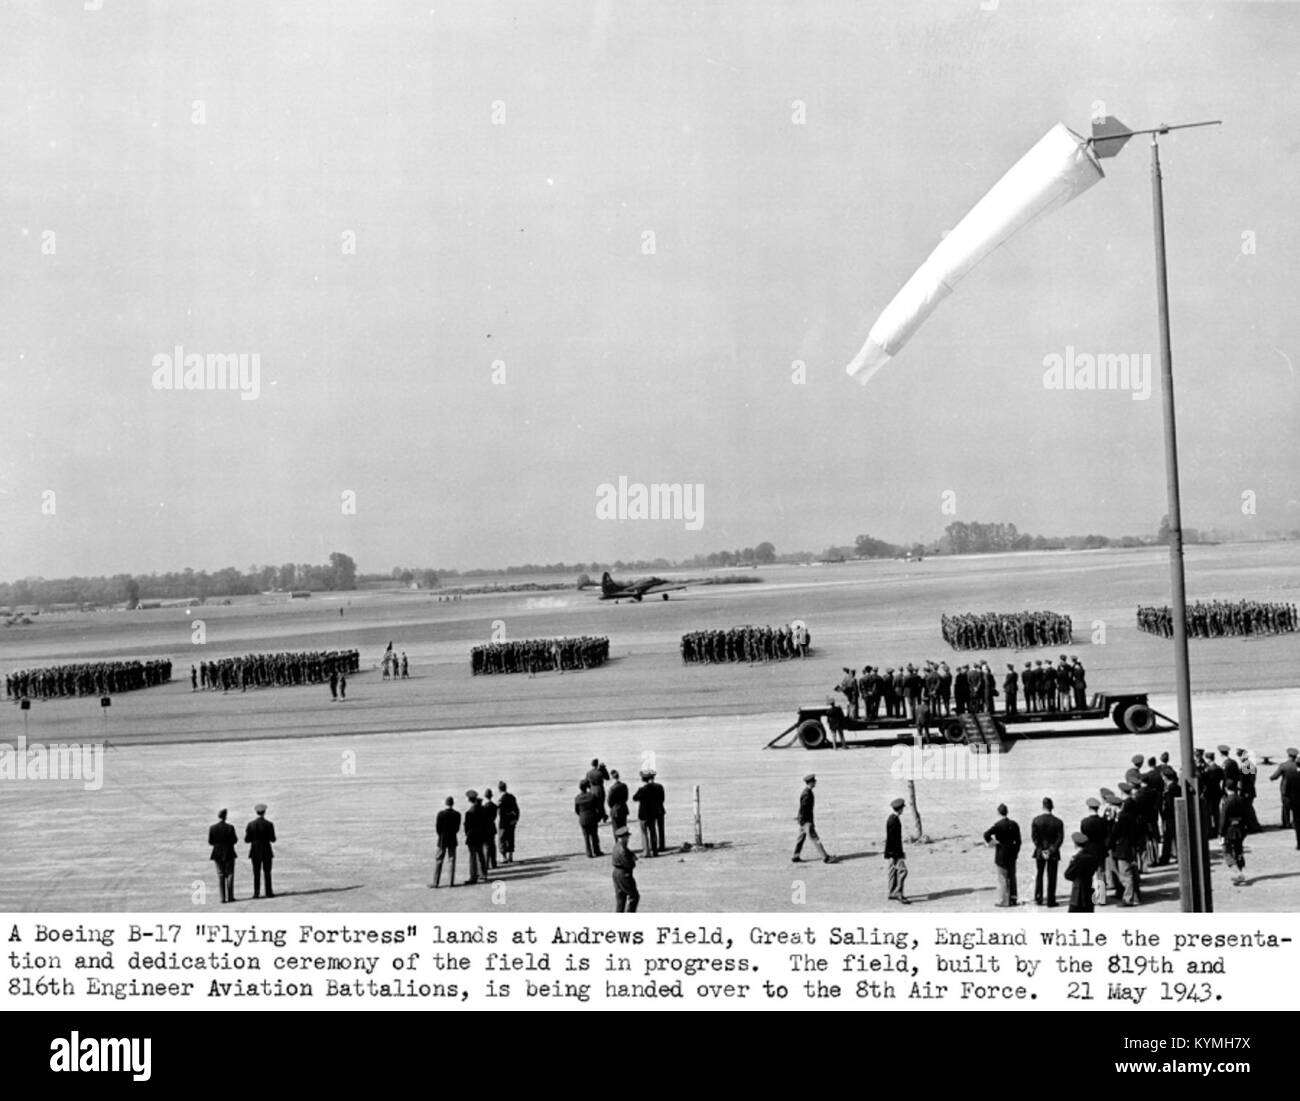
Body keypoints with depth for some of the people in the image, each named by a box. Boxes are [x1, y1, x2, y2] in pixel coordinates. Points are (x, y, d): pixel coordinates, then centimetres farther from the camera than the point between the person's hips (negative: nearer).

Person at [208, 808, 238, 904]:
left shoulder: (212, 828, -5)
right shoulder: (230, 827, -11)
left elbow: (210, 842, -2)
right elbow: (234, 840, -7)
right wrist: (236, 837, 13)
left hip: (217, 854, 2)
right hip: (229, 853, -2)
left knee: (220, 875, 6)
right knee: (229, 875, 6)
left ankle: (222, 897, 1)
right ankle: (230, 897, 2)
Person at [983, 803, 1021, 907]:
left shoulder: (998, 825, -16)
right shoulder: (1014, 824, 2)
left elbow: (986, 834, -28)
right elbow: (1018, 841, 5)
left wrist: (990, 842, -10)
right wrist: (1016, 852, 13)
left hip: (1001, 853, -6)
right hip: (1012, 853, 6)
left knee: (1002, 877, 1)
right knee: (1011, 876, 15)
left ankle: (1003, 900, 4)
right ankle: (1013, 899, 21)